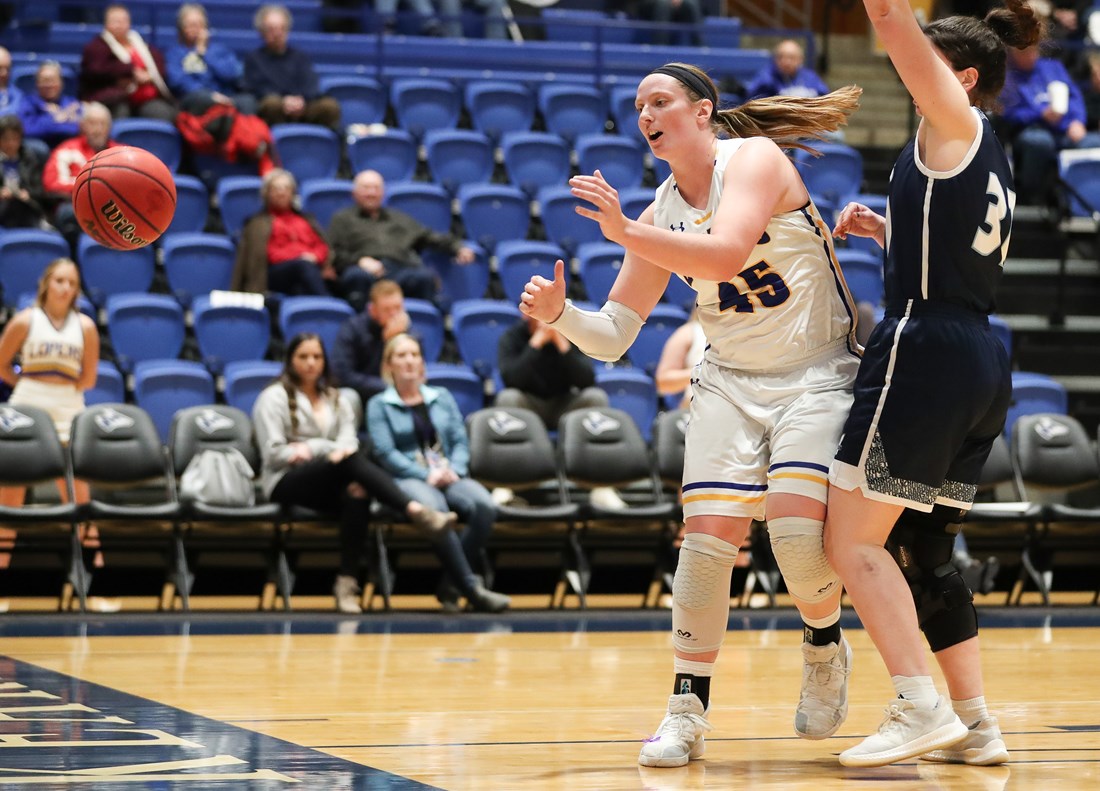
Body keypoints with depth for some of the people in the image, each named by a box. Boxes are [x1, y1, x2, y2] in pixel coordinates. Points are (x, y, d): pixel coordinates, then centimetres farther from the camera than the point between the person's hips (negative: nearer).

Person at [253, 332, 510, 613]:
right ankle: (416, 511, -48)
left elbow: (348, 440, 8)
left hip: (329, 487, 4)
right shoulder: (274, 398, 11)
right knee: (353, 459, -33)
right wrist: (333, 451, -7)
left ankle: (347, 583, -42)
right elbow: (273, 453, -2)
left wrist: (310, 449, -16)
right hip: (286, 483, -4)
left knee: (356, 495, -35)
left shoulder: (335, 399, 25)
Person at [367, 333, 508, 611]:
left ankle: (452, 584, -20)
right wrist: (426, 475, -14)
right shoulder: (379, 405, 11)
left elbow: (461, 441, 15)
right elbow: (385, 452, -2)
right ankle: (471, 580, -30)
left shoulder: (442, 398, 23)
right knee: (433, 508, -40)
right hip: (407, 479, -4)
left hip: (449, 476, 4)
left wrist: (454, 470, -7)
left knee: (485, 505, -31)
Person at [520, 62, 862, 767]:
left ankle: (825, 646, 9)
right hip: (732, 383, 5)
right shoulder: (661, 215, 5)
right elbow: (613, 337, 4)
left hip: (819, 374, -5)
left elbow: (726, 254, -30)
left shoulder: (754, 158, -11)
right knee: (708, 537, -12)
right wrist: (560, 312, -16)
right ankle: (688, 710, -2)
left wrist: (625, 231, -34)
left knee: (797, 528, -22)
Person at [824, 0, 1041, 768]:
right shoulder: (990, 163, 20)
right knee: (924, 549, 14)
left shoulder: (958, 125, -4)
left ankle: (922, 707, -13)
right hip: (983, 366, 9)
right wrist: (885, 229, 21)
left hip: (926, 352, -9)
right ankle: (975, 725, 12)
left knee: (852, 540, -5)